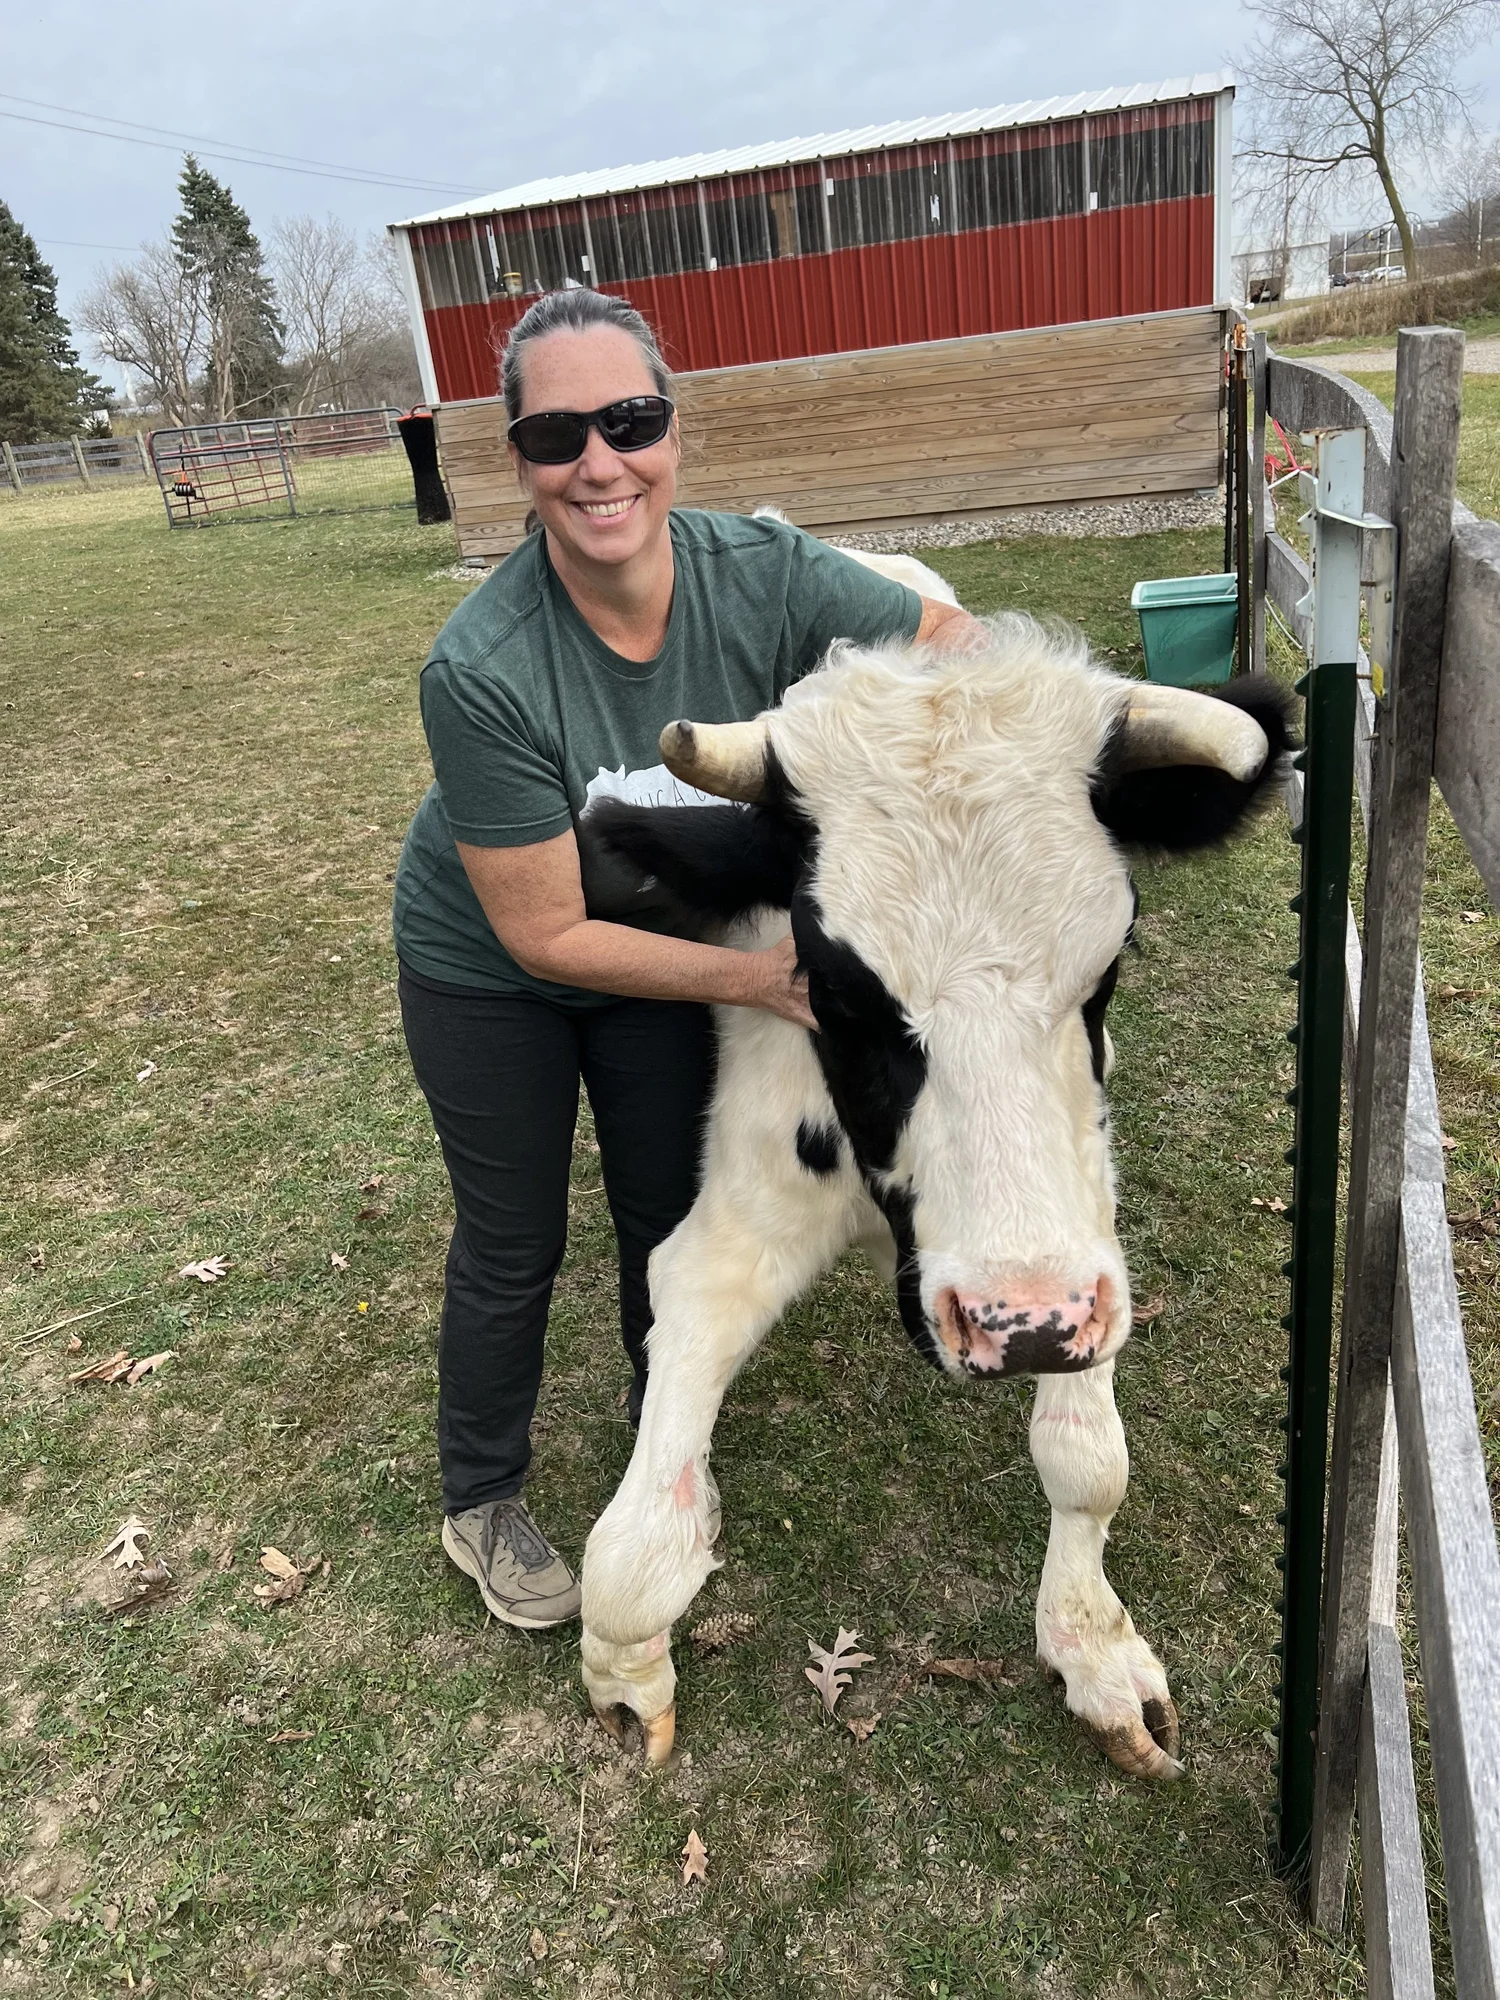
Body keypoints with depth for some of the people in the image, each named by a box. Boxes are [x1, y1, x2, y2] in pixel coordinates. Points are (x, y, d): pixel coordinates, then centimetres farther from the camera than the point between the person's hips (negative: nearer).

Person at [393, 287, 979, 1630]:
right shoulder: (480, 670, -34)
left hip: (674, 935, 4)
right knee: (514, 1243, 12)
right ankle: (482, 1506, 40)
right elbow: (545, 933, -27)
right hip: (488, 971, -3)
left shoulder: (760, 575, -25)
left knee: (671, 1208, 17)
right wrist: (756, 977, -28)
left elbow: (964, 648, -14)